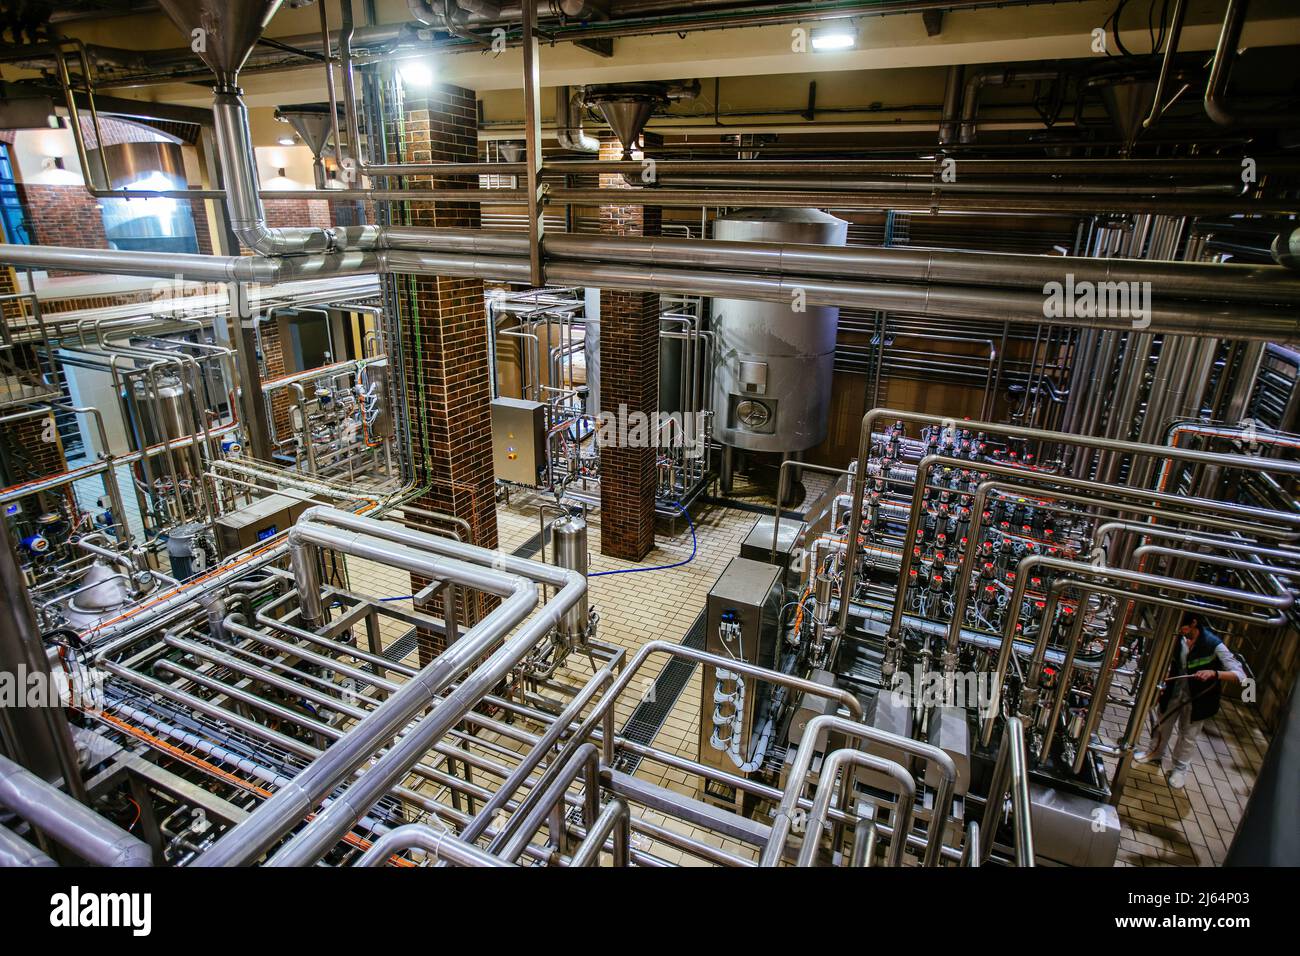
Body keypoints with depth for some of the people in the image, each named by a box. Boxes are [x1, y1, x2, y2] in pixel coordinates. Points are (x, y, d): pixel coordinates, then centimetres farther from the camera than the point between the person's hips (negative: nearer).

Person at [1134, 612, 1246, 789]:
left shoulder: (1213, 645, -27)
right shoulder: (1179, 639, -13)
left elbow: (1240, 675, -26)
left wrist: (1214, 673, -43)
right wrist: (1163, 682, -7)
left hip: (1196, 699, -4)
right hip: (1174, 692, 4)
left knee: (1189, 735, 15)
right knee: (1164, 725, 22)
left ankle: (1180, 768, 37)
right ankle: (1155, 753, 46)